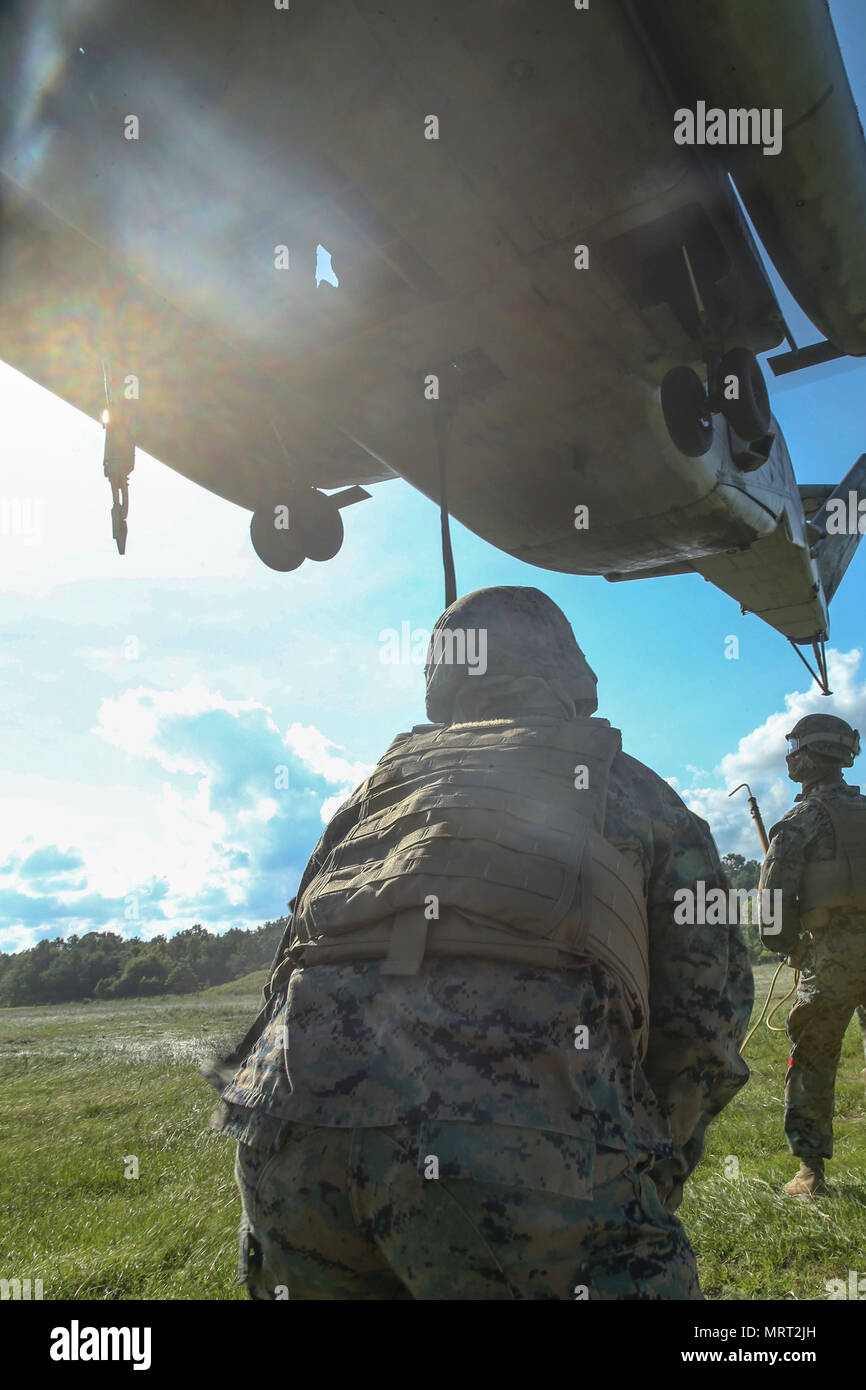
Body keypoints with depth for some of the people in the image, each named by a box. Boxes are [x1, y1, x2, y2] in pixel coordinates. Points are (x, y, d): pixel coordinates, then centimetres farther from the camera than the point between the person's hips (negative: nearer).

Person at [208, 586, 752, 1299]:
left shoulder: (388, 774, 29)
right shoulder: (636, 791, 22)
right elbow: (709, 1006, 20)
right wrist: (658, 1175, 34)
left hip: (288, 1109, 5)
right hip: (519, 1128, -4)